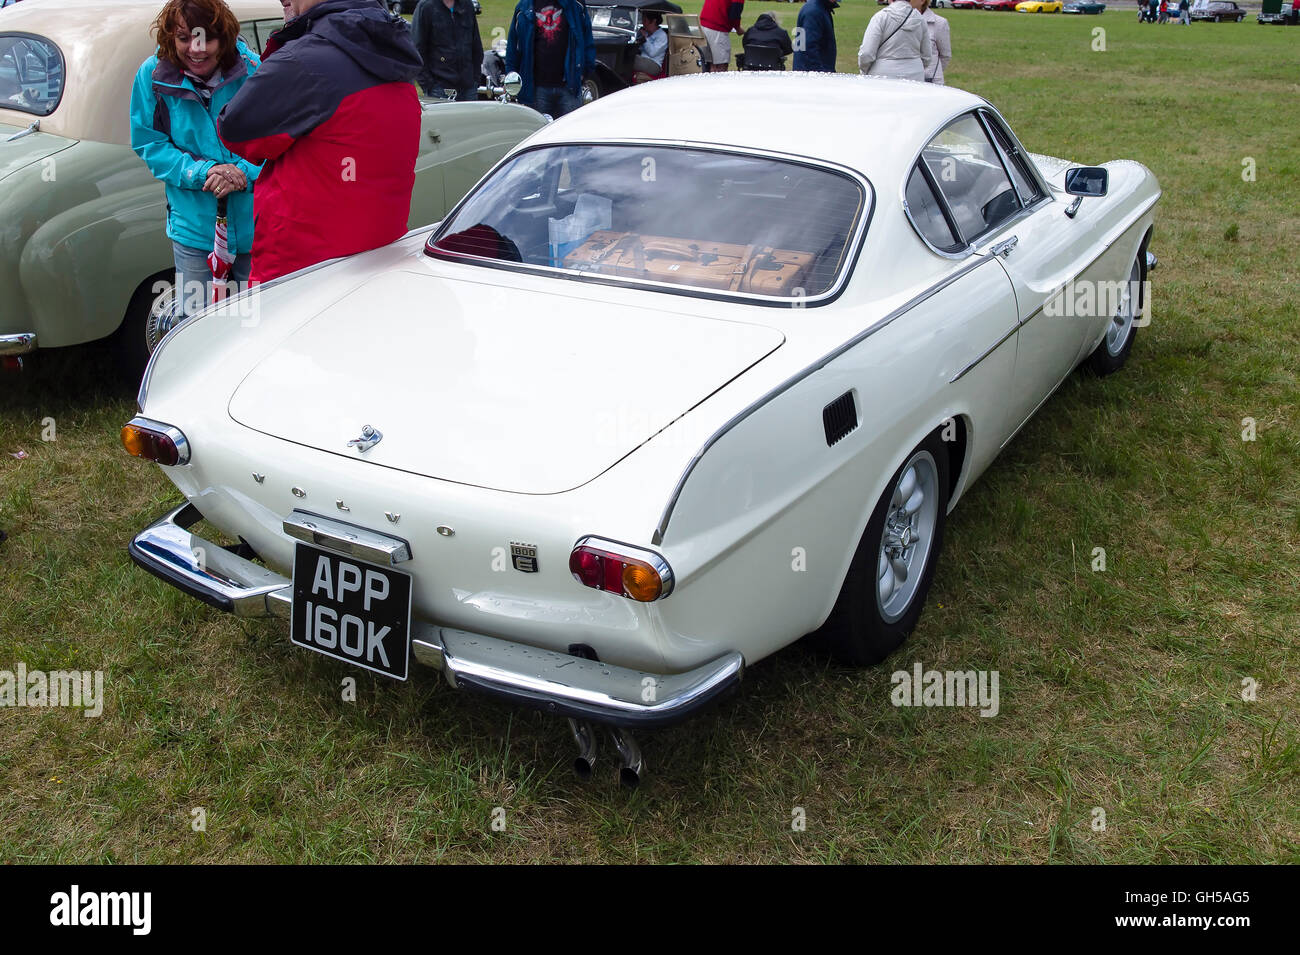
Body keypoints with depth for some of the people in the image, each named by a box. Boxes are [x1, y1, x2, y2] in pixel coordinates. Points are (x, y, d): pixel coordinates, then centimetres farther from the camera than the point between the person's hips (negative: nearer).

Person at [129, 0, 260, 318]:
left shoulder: (251, 71, -9)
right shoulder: (152, 76, -5)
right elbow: (149, 146, -1)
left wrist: (244, 173, -22)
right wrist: (202, 172, -18)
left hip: (254, 228, 0)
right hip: (194, 229, 1)